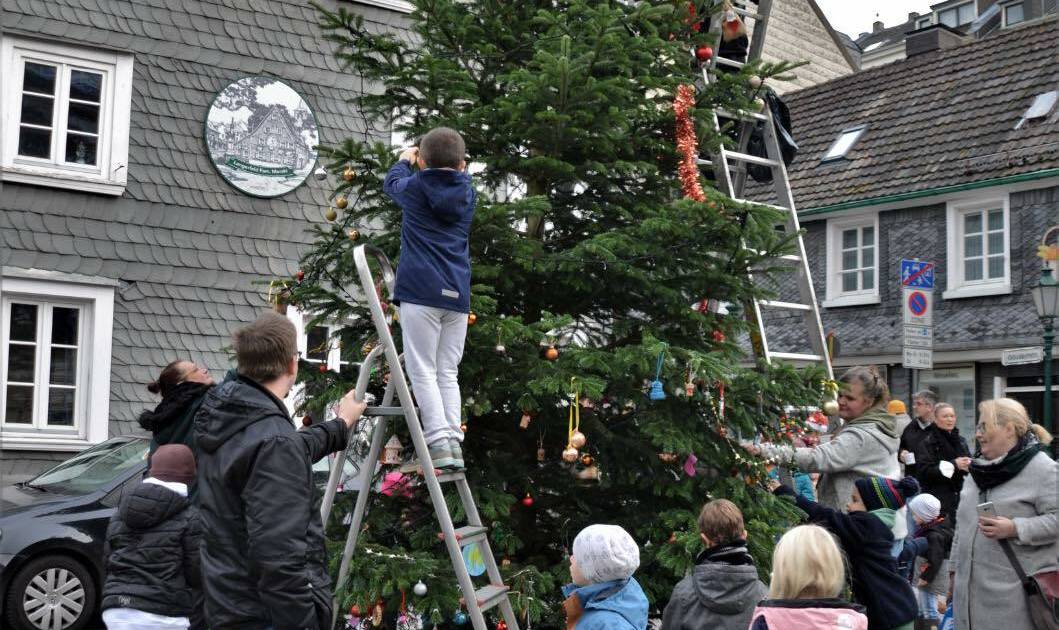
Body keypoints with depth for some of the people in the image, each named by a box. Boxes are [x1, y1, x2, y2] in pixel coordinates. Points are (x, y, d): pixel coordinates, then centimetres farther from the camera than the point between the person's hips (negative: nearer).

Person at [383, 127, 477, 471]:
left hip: (421, 291, -4)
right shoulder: (467, 193, 11)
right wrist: (458, 170, 51)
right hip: (457, 296, 4)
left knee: (423, 372, -5)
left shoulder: (416, 187, 3)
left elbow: (392, 182, 25)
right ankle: (454, 441, 2)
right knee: (448, 373, 10)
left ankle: (438, 442, -15)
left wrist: (405, 160, 44)